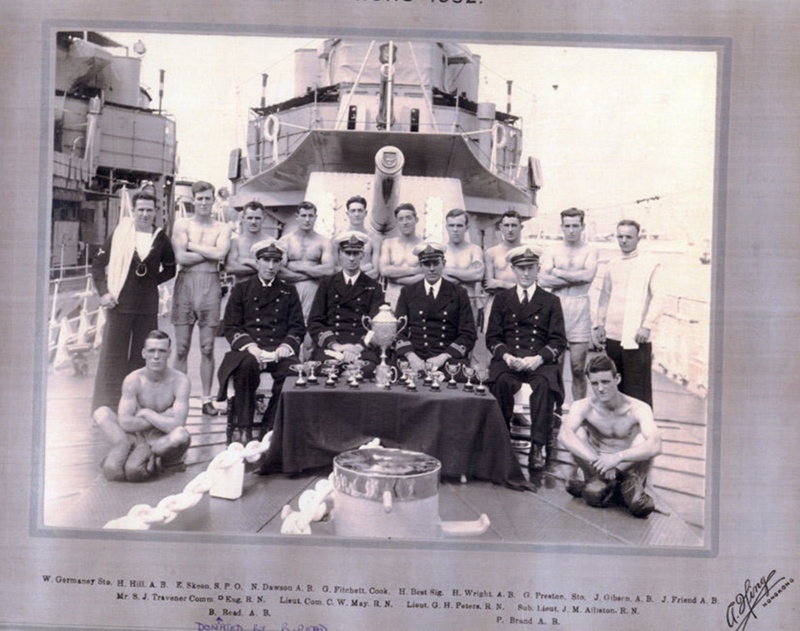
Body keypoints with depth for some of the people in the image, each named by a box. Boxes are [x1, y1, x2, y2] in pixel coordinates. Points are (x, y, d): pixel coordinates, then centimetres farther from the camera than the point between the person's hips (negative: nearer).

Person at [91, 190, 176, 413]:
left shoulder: (161, 238, 4)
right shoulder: (120, 234, 0)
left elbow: (170, 269, 17)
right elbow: (98, 263, 3)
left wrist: (151, 281, 3)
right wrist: (103, 292, -6)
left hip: (148, 304, 2)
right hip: (120, 303, -2)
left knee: (143, 356, 8)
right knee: (113, 354, 2)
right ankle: (106, 407, 11)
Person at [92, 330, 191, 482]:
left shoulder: (180, 381, -15)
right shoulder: (133, 380, -8)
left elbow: (176, 425, -24)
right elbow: (125, 423, -16)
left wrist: (146, 413, -14)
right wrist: (162, 419, -16)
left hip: (164, 443, -2)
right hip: (137, 438, 2)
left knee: (181, 436, -37)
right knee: (101, 412, -14)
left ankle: (141, 453, -12)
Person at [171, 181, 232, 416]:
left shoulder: (222, 228, 10)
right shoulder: (181, 225, 7)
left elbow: (221, 253, -10)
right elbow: (181, 257, -6)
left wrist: (192, 245, -4)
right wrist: (209, 253, -5)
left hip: (210, 285, 1)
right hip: (185, 283, 0)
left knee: (207, 347, 4)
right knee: (181, 348, 2)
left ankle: (207, 399, 10)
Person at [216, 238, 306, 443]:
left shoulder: (289, 291, 19)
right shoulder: (241, 290, 16)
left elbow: (298, 328, 11)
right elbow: (231, 327, 6)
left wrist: (283, 348, -9)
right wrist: (250, 347, -12)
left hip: (279, 351, 1)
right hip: (248, 350, -1)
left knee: (293, 371, -32)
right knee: (247, 365, -36)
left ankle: (269, 430, -18)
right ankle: (241, 429, -25)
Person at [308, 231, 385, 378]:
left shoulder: (373, 287, 14)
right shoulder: (327, 283, 17)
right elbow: (314, 321, 8)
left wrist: (358, 347, -17)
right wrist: (335, 345, -10)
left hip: (362, 347, 0)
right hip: (329, 345, 0)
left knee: (366, 370, -34)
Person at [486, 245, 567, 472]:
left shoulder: (551, 301, 14)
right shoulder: (501, 299, 17)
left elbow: (559, 340, 5)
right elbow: (492, 337, 9)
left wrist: (539, 358, -14)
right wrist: (506, 356, -11)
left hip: (540, 362, -1)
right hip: (508, 361, 1)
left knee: (545, 384, -34)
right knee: (501, 382, -33)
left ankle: (537, 448, -30)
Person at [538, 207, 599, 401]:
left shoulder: (590, 250, 6)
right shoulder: (554, 251, 9)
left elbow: (588, 275, -12)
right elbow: (543, 280, -4)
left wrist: (558, 273, -4)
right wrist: (575, 278, -6)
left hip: (579, 311, -1)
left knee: (578, 369, -1)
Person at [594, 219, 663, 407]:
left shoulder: (650, 263, -1)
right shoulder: (612, 265, 14)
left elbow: (658, 297, -6)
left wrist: (647, 327, -13)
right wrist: (600, 324, 10)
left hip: (636, 336, -5)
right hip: (612, 335, 5)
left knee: (638, 386, -3)